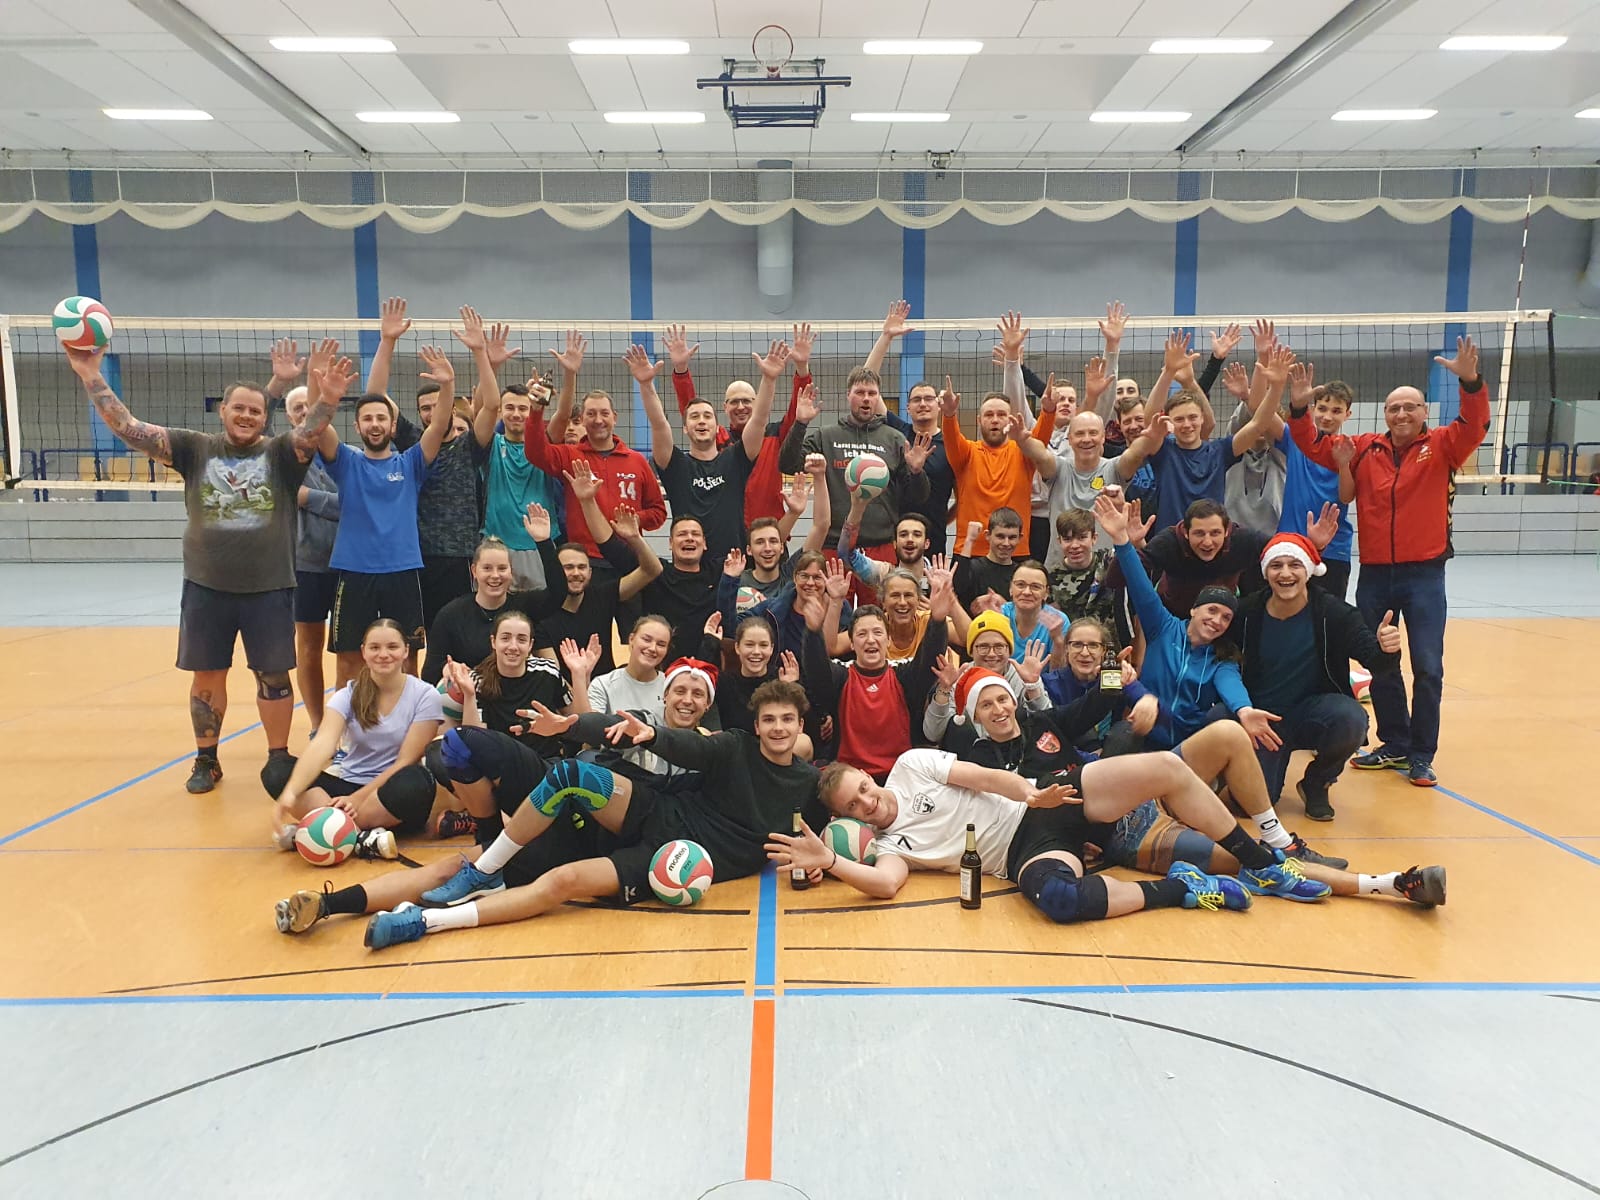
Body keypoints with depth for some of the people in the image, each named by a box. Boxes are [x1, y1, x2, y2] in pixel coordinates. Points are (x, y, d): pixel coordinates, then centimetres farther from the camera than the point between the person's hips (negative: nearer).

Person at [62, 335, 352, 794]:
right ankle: (206, 760, 27)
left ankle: (279, 758, 21)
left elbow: (310, 430, -21)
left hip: (269, 588, -1)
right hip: (206, 587, 2)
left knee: (273, 674, 7)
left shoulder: (281, 453, -1)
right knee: (206, 675, 11)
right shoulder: (195, 449, 3)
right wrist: (91, 377, -12)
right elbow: (129, 429, -3)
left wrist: (327, 400, -41)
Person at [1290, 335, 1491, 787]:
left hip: (1424, 574, -3)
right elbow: (1312, 444, 5)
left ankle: (1422, 755, 11)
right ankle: (1395, 745, 27)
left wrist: (1470, 381, -35)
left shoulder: (1442, 446, -1)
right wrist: (1299, 405, -11)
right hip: (1374, 574, 3)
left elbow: (1475, 425, -19)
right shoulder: (1365, 449, 5)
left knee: (1427, 667, -1)